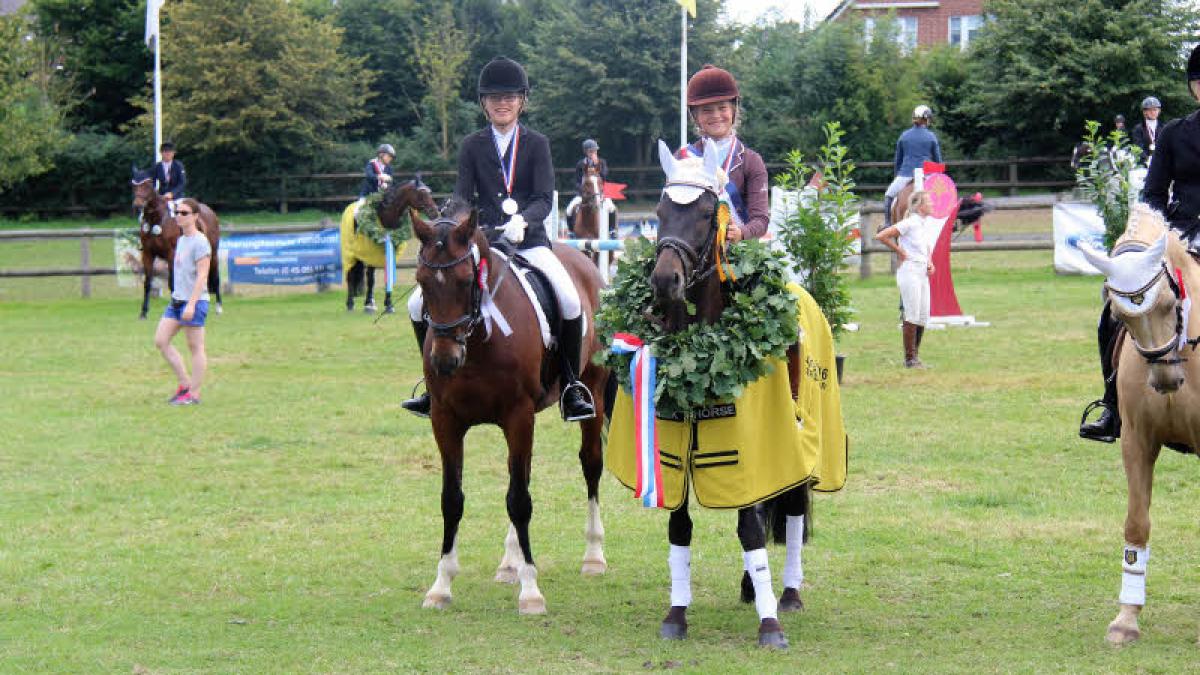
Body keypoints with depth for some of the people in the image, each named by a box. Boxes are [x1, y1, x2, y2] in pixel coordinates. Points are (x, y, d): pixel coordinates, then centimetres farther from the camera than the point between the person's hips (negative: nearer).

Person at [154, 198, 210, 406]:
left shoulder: (200, 242, -12)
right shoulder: (181, 241, 15)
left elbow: (202, 275, -17)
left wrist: (191, 304, -22)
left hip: (195, 301, -9)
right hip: (177, 299, 9)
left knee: (195, 347, -1)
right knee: (161, 341, 4)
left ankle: (193, 393, 4)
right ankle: (185, 383, 12)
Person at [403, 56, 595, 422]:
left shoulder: (536, 144, 5)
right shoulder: (472, 146, 9)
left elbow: (544, 199, -5)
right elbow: (462, 198, 2)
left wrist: (522, 220, -27)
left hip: (529, 241, -2)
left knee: (571, 301, -28)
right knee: (419, 305, -10)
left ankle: (572, 387, -10)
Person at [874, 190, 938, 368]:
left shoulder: (926, 224, 13)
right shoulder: (910, 223, -12)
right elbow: (881, 236, -16)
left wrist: (929, 263, 9)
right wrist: (899, 251, -8)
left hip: (922, 273, 8)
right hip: (909, 272, -8)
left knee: (923, 317, 8)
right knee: (912, 316, -7)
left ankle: (915, 356, 17)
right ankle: (910, 359, -2)